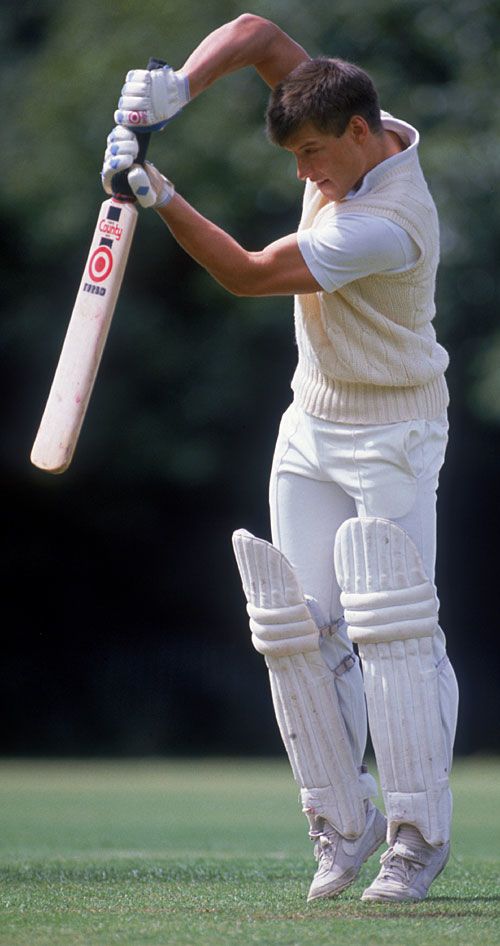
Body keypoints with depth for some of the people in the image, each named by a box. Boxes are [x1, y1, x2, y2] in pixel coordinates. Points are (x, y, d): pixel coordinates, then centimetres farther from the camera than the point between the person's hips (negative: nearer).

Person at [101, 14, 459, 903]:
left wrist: (162, 198, -33)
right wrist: (176, 87, -18)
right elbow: (257, 33, -2)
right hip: (312, 424, 8)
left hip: (391, 431, -8)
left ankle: (416, 840, -10)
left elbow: (250, 273, -27)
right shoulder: (354, 133, -5)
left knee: (391, 630, -14)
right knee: (302, 628, 2)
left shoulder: (389, 224, -28)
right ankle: (342, 827, 7)